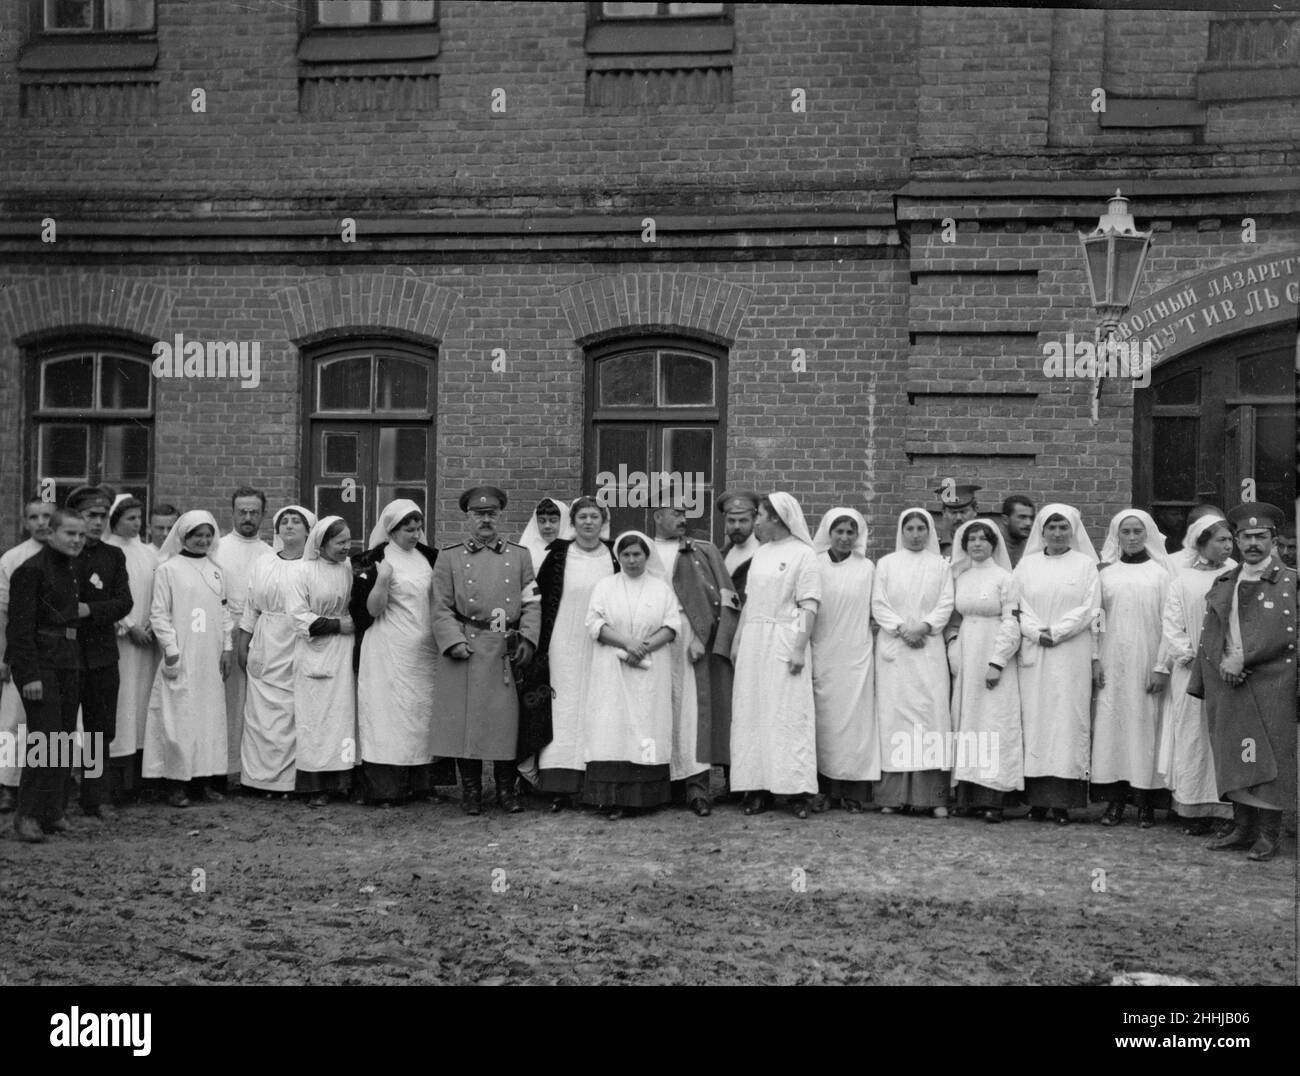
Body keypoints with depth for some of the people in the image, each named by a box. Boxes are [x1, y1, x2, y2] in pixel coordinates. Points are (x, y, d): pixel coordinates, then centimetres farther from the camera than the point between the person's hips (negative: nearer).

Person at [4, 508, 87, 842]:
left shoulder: (73, 569, 14)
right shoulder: (31, 570, -10)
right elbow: (20, 626, -14)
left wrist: (85, 610, 3)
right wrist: (29, 675, -18)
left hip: (68, 662, 8)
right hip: (39, 662, -8)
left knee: (65, 739, 8)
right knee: (45, 738, -11)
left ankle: (53, 812, 16)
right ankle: (27, 814, -2)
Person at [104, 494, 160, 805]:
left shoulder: (148, 552, 12)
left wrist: (153, 626, -3)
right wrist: (129, 627, -10)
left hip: (147, 638, 5)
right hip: (118, 638, -5)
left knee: (143, 700, 4)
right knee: (121, 701, -6)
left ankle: (138, 778, 9)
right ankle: (119, 777, -3)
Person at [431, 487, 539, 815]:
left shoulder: (520, 556, 12)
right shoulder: (449, 557, 8)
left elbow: (532, 603, 7)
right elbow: (442, 608, 4)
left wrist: (526, 639, -6)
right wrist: (454, 641, -10)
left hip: (508, 651, 1)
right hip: (465, 648, -1)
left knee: (508, 718, 2)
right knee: (466, 717, -1)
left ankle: (506, 788, 14)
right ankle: (470, 790, 11)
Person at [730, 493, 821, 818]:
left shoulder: (802, 554, -6)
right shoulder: (761, 553, 14)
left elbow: (809, 606, -11)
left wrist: (799, 648, -18)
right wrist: (737, 641, 13)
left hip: (784, 640, -7)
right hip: (753, 641, 7)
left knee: (789, 713, -5)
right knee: (752, 713, 5)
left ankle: (797, 791, 1)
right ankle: (758, 789, 10)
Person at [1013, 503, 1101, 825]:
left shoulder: (1085, 564, 7)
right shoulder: (1027, 564, 12)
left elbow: (1089, 609, -2)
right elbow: (1018, 606, 5)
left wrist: (1056, 632, -11)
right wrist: (1038, 632, -10)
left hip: (1072, 653, -2)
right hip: (1033, 654, 2)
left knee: (1067, 719, -6)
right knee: (1035, 718, -3)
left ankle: (1062, 801, -5)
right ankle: (1038, 799, 0)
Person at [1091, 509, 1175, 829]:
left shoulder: (1160, 572, 3)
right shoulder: (1106, 573, 9)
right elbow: (1096, 620, 7)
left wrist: (1162, 666, -8)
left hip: (1146, 663, -2)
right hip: (1112, 664, 2)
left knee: (1145, 726, -3)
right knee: (1111, 724, -2)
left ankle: (1146, 804, 2)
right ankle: (1114, 800, 2)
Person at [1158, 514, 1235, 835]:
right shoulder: (1183, 578, 5)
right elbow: (1171, 622, 4)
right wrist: (1188, 655, -6)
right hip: (1191, 671, 0)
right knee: (1192, 735, 2)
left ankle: (1222, 804, 3)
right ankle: (1193, 809, 7)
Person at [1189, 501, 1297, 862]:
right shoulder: (1222, 583, 15)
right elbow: (1210, 633, 15)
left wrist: (1242, 659, -15)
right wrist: (1222, 663, 2)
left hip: (1270, 684, -4)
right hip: (1226, 682, 5)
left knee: (1269, 757, -3)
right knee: (1233, 757, 6)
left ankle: (1268, 835, 2)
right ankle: (1241, 828, 14)